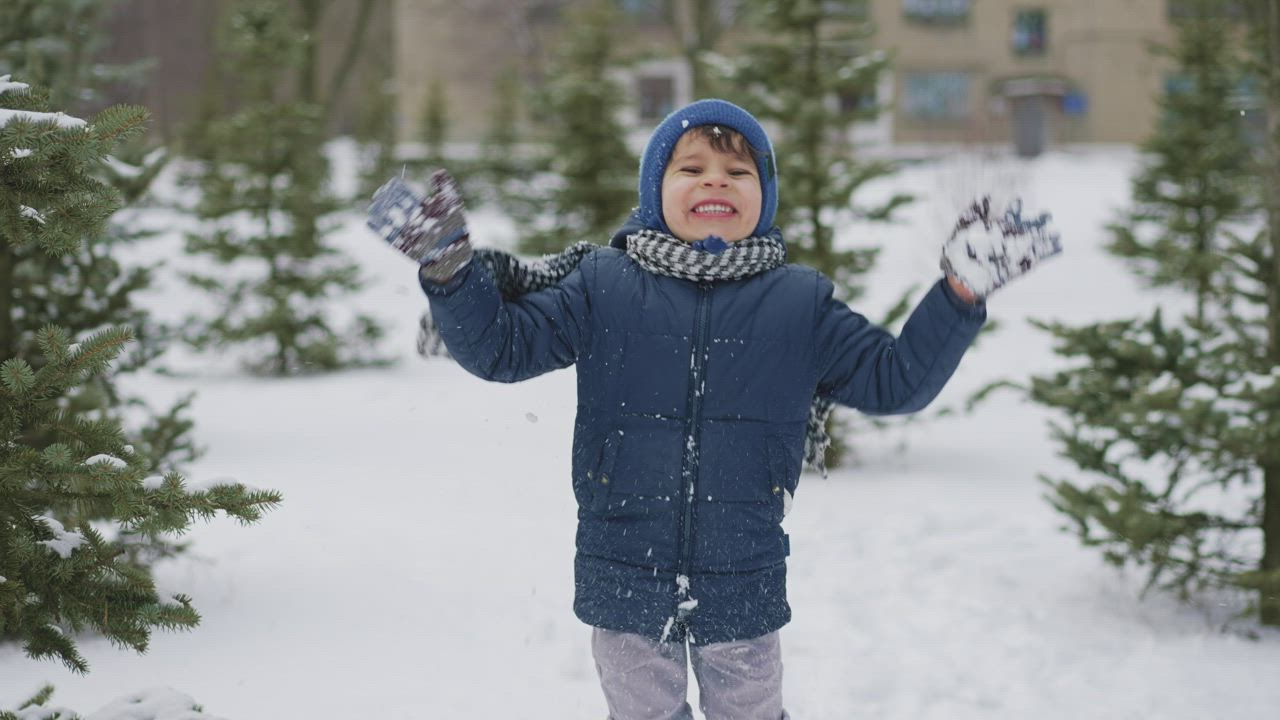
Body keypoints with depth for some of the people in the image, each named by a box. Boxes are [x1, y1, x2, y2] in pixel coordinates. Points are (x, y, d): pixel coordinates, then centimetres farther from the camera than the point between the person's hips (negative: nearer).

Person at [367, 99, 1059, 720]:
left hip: (743, 591, 0)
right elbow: (501, 345, -2)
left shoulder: (800, 303, 3)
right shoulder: (602, 287, 0)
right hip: (625, 584, 0)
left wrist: (961, 293, -6)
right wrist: (450, 270, -18)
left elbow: (896, 378, 5)